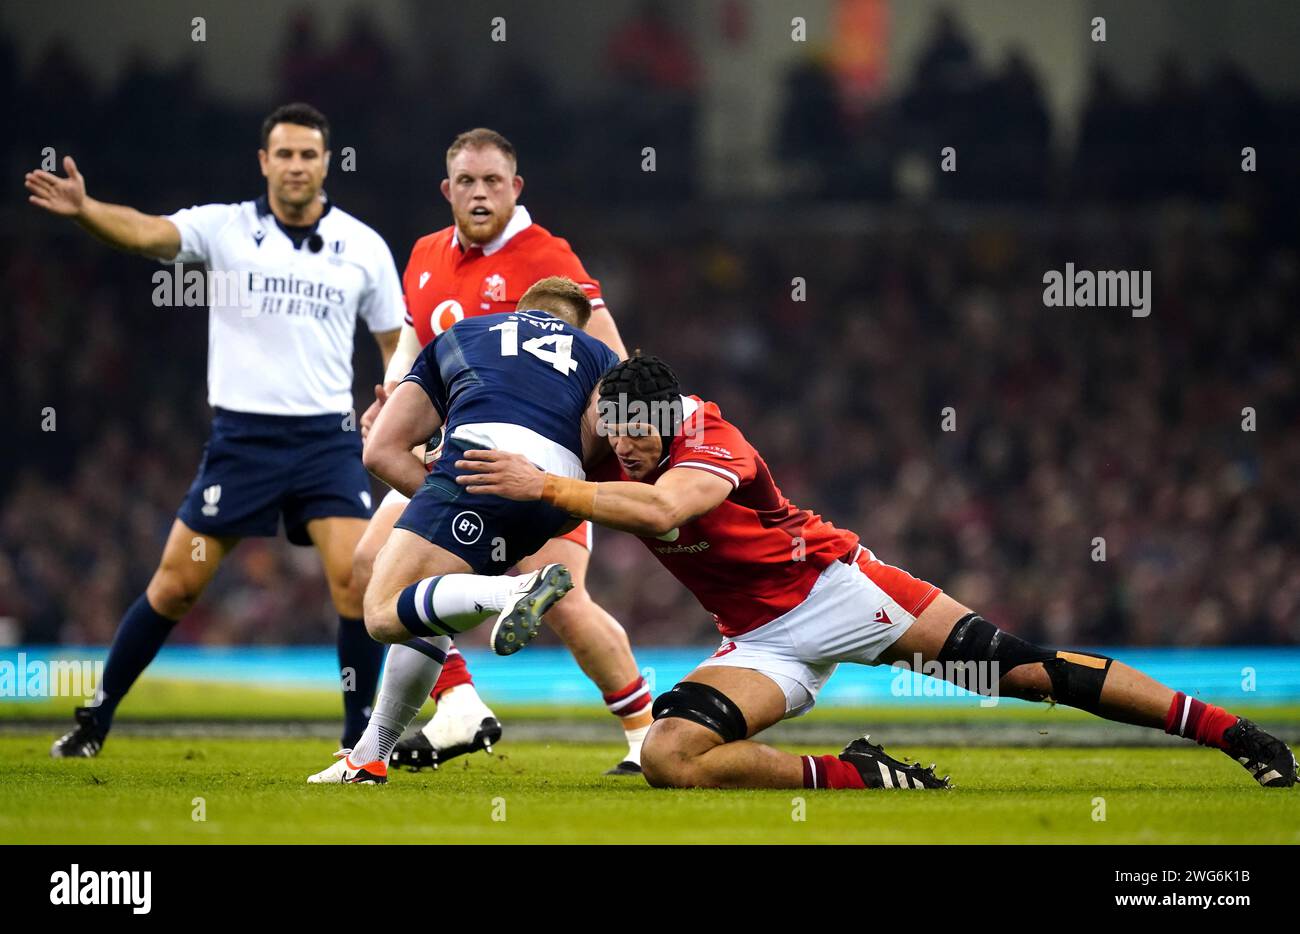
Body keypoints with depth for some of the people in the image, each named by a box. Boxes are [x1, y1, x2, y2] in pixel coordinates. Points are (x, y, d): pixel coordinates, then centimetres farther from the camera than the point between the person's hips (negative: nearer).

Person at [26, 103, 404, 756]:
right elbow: (148, 233, -21)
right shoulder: (223, 227, -3)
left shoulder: (364, 246, 3)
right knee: (176, 584, 1)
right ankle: (94, 721, 17)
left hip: (326, 439, 1)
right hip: (241, 437, -1)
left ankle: (361, 737, 0)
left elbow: (397, 346, 11)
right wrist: (85, 209, -41)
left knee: (356, 579, -15)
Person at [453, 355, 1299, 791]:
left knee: (1025, 669, -12)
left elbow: (659, 507, -44)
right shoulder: (613, 463, -4)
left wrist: (544, 485, -48)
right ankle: (857, 775, -13)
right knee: (670, 758, -22)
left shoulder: (713, 442, -22)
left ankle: (1231, 730, -3)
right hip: (764, 639, 5)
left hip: (835, 585, -5)